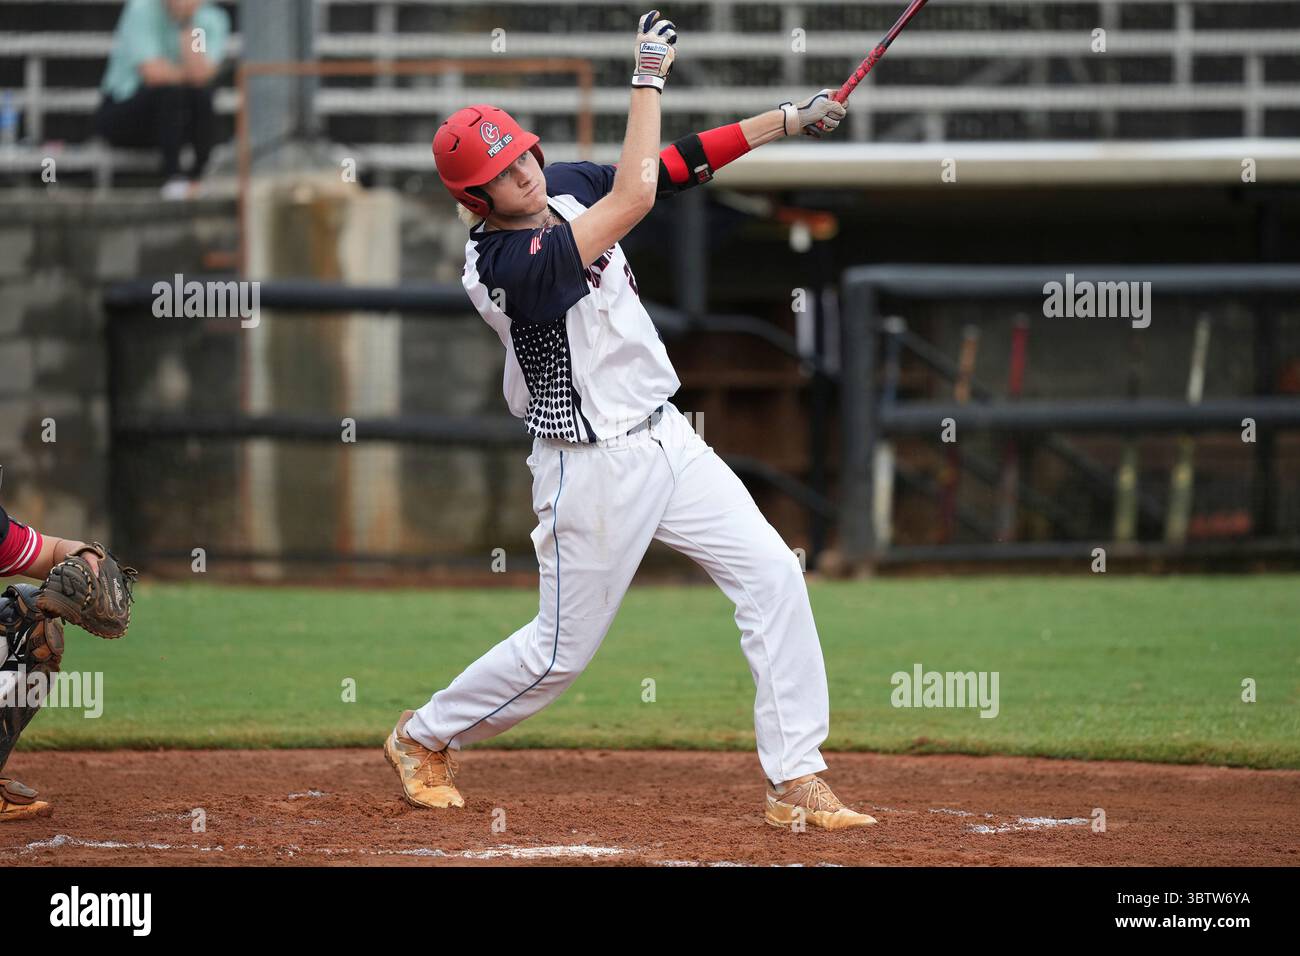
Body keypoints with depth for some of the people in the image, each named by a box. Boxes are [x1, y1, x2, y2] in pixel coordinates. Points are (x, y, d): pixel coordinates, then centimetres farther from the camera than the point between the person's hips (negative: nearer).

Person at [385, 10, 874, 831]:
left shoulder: (565, 187, 1)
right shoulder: (505, 267, -26)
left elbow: (679, 165, 8)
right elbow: (635, 195, -31)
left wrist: (788, 120, 1)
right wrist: (649, 79, -25)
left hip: (666, 439, 8)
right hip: (596, 468, -8)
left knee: (772, 575, -4)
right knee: (562, 651, 3)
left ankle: (796, 784, -3)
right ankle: (425, 739, 29)